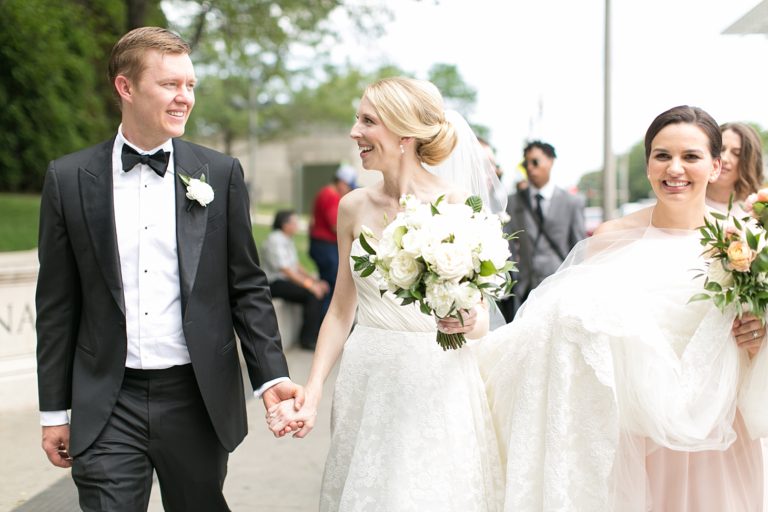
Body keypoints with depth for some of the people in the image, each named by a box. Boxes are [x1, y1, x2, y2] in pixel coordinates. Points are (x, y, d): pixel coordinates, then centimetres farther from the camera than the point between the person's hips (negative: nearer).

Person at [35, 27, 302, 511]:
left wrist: (271, 376, -6)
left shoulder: (221, 174, 1)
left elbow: (248, 287, 4)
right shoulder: (69, 179, 1)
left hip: (198, 398, 1)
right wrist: (54, 410, 5)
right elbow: (58, 303, 4)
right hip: (108, 405, 0)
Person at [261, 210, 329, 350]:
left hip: (288, 280, 9)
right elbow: (285, 270, -23)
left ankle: (318, 332, 3)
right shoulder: (275, 241, -16)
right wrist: (309, 284, -25)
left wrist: (315, 280, 3)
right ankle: (308, 339, -16)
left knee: (321, 289, -4)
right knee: (312, 294, -24)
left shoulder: (287, 240, 14)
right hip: (275, 284, -9)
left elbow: (296, 265, 15)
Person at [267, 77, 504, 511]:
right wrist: (312, 393, 0)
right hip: (367, 388, 3)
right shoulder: (354, 207, 3)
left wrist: (469, 320, -26)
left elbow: (481, 319, -3)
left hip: (437, 388, -3)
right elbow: (342, 310, 8)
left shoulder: (459, 206, -8)